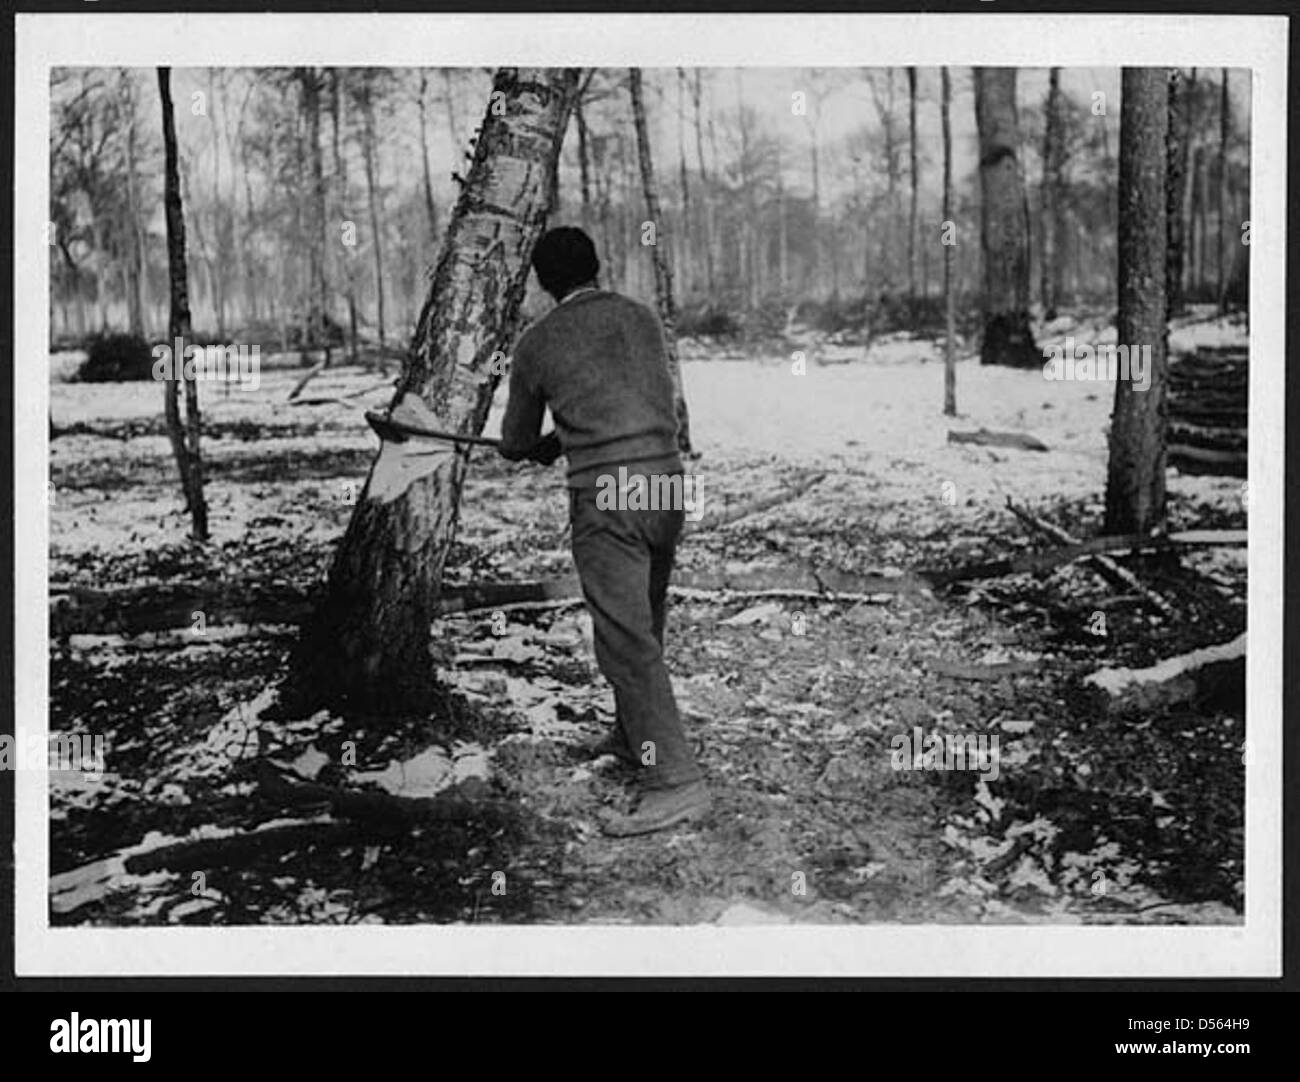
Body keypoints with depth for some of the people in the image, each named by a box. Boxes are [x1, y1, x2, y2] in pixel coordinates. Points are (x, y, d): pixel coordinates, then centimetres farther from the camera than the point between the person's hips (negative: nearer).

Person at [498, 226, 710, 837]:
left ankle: (675, 781, -14)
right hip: (667, 478, 6)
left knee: (627, 640, -8)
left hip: (605, 494, -6)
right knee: (642, 624, 21)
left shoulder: (537, 343, 4)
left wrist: (541, 444, 39)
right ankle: (634, 737, 37)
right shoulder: (642, 320, 15)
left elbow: (515, 444, 14)